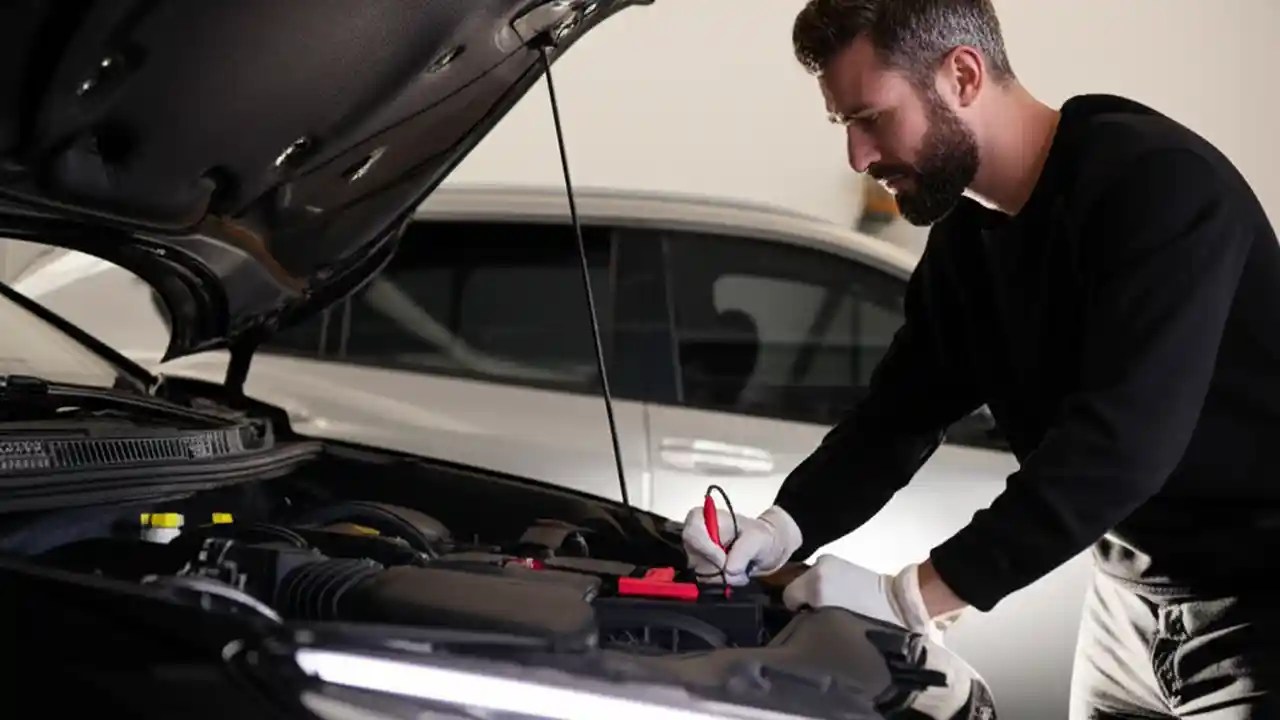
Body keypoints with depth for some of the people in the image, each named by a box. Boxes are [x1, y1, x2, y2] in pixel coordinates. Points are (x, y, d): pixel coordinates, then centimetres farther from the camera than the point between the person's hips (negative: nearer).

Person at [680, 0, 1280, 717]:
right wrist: (786, 526, -12)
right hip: (1135, 585, 8)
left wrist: (913, 594, -32)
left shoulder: (1159, 181, -24)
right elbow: (899, 413, 7)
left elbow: (1118, 442, -32)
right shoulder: (964, 238, 3)